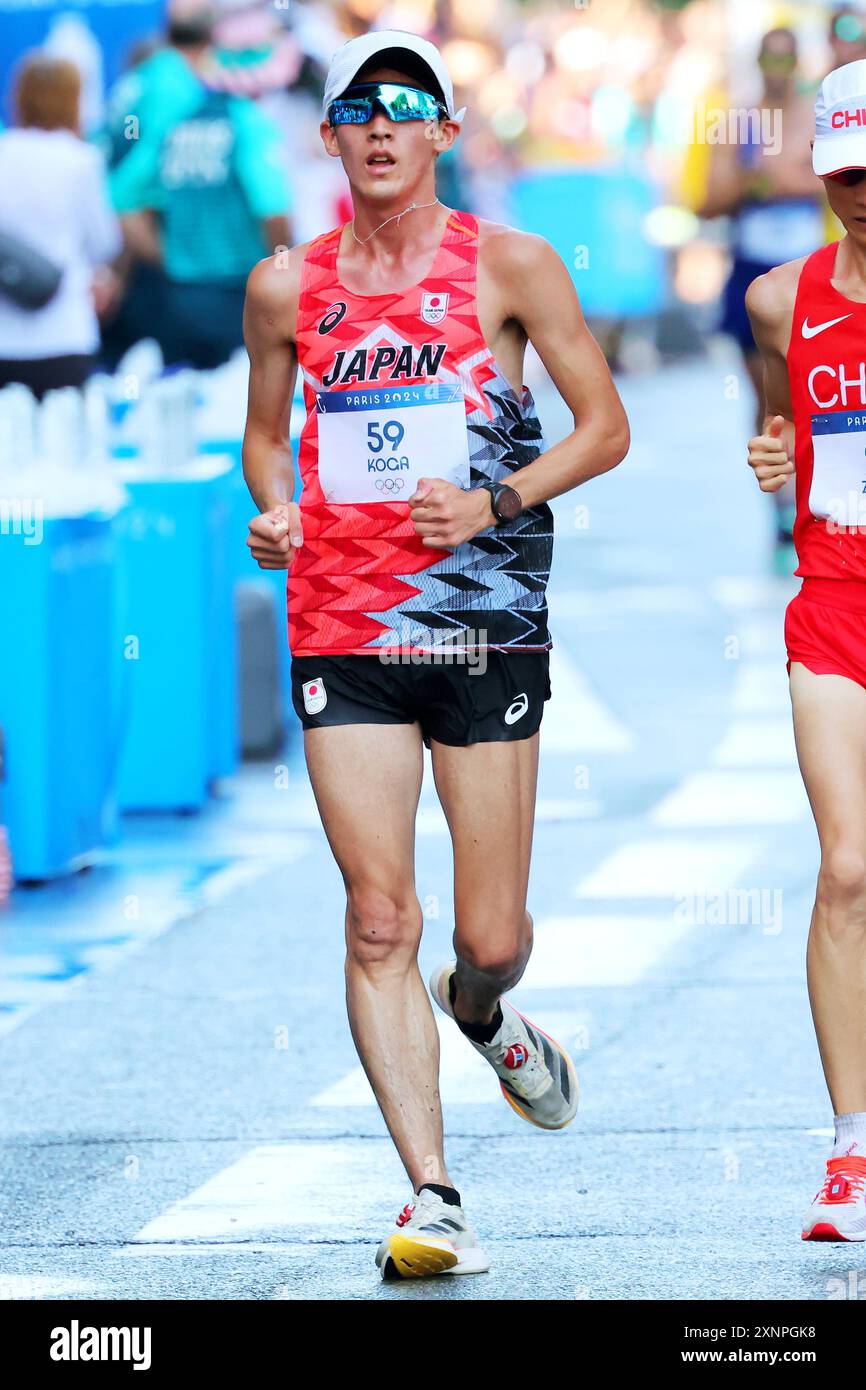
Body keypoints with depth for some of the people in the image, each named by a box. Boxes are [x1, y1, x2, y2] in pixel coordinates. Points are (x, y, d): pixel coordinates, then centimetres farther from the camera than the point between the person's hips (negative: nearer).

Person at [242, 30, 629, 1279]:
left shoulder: (508, 264, 0)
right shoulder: (287, 288, 8)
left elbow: (604, 425, 3)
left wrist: (494, 502, -11)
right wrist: (275, 509, 2)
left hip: (487, 624, -1)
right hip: (341, 630, 2)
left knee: (490, 935, 2)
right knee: (378, 920, -8)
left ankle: (483, 1014, 39)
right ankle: (432, 1197, -5)